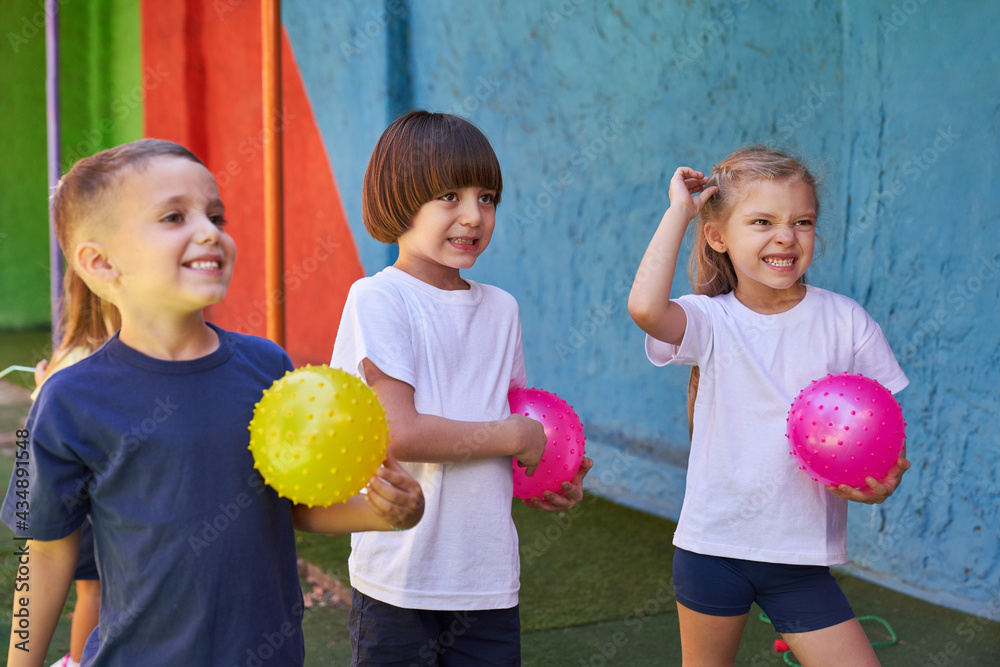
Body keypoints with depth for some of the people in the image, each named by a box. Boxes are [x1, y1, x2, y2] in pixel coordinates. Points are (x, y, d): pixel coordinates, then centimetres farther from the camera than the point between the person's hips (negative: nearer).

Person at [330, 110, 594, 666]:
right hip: (400, 578, -5)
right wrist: (516, 436, -11)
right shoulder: (377, 300, -10)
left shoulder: (501, 308, 10)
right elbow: (400, 433, -19)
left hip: (490, 576, 5)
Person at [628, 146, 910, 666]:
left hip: (804, 555, 1)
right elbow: (645, 307, -30)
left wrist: (884, 481, -19)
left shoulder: (845, 321, -2)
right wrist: (679, 211, -18)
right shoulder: (711, 321, -7)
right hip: (713, 545, -1)